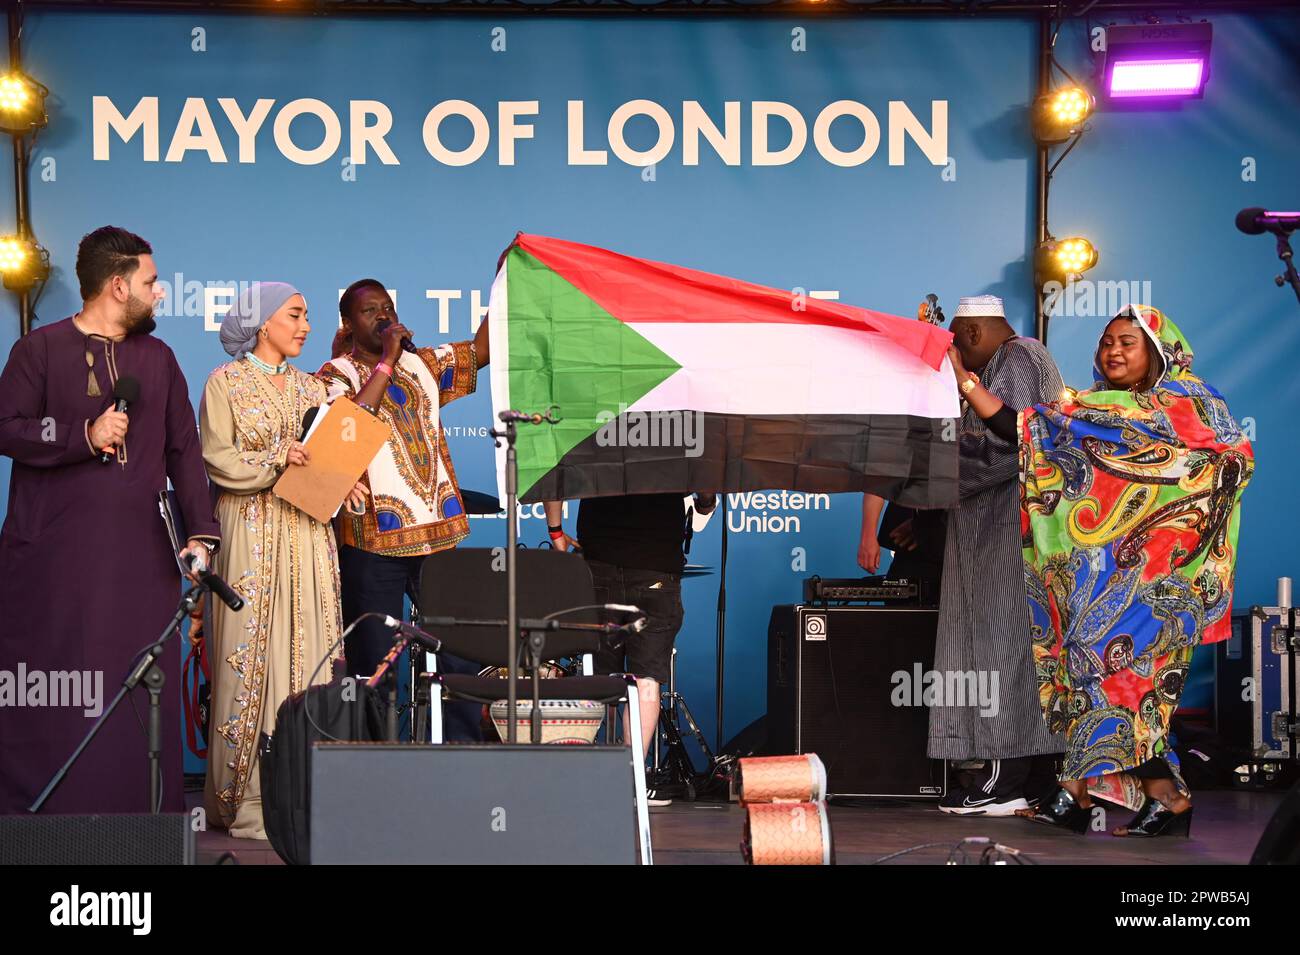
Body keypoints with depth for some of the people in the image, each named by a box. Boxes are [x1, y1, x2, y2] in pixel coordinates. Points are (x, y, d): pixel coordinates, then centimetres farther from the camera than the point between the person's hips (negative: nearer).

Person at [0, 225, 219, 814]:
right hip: (53, 554, -4)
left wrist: (201, 532, 4)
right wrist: (85, 434, -13)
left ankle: (138, 810, 8)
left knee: (139, 691, 2)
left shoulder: (158, 358, 15)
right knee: (50, 695, -2)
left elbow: (184, 450, 13)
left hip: (140, 557, 4)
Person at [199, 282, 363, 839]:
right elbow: (217, 458, -7)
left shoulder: (311, 387, 17)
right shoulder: (226, 384, 1)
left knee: (309, 648, 1)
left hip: (307, 535, 5)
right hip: (252, 530, -5)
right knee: (252, 652, -7)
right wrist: (276, 459, -16)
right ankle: (247, 801, -3)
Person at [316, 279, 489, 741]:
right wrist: (386, 361, -15)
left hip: (438, 531, 5)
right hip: (374, 538, -5)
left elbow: (483, 349, 16)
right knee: (373, 667, -1)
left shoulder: (421, 364, 17)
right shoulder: (337, 373, 1)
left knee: (462, 653, 0)